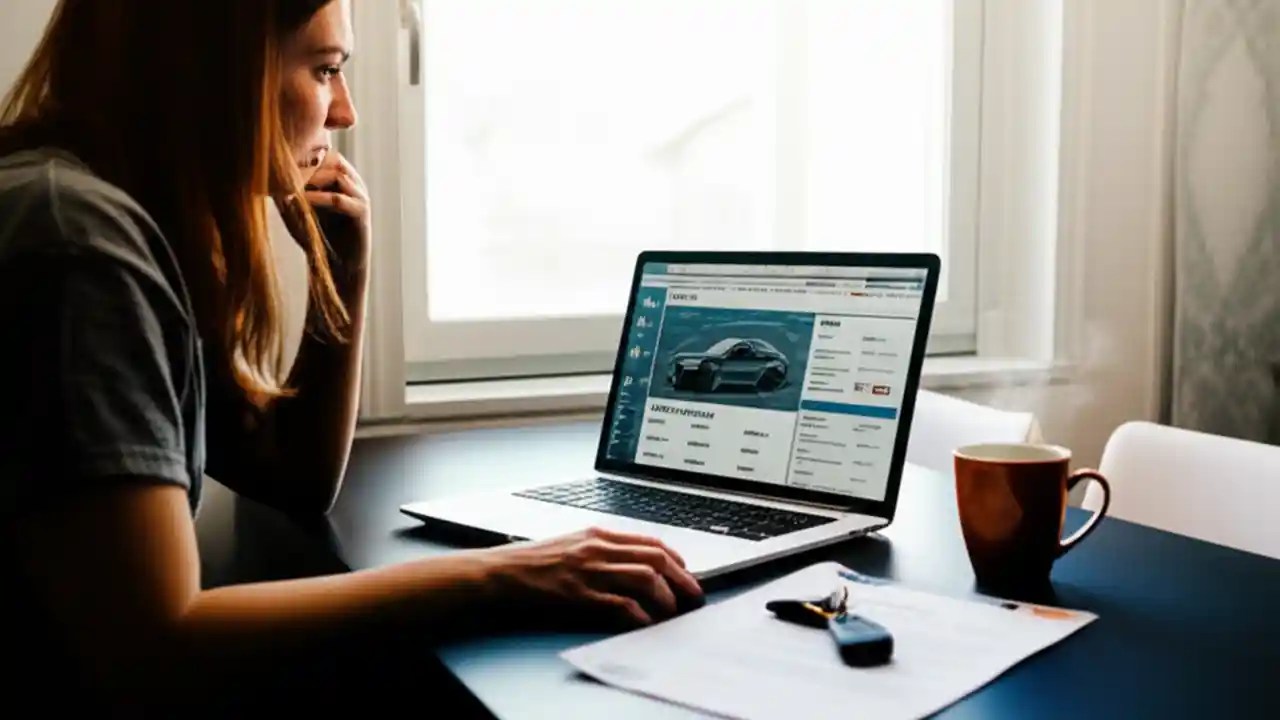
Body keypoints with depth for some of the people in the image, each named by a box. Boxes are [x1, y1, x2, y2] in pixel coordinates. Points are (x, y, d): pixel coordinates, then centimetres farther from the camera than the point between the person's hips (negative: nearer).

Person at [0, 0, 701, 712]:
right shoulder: (77, 237, -21)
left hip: (101, 679, 7)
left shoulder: (140, 224, 7)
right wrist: (487, 576, -22)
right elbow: (151, 647, -25)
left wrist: (344, 273, 0)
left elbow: (300, 484, 12)